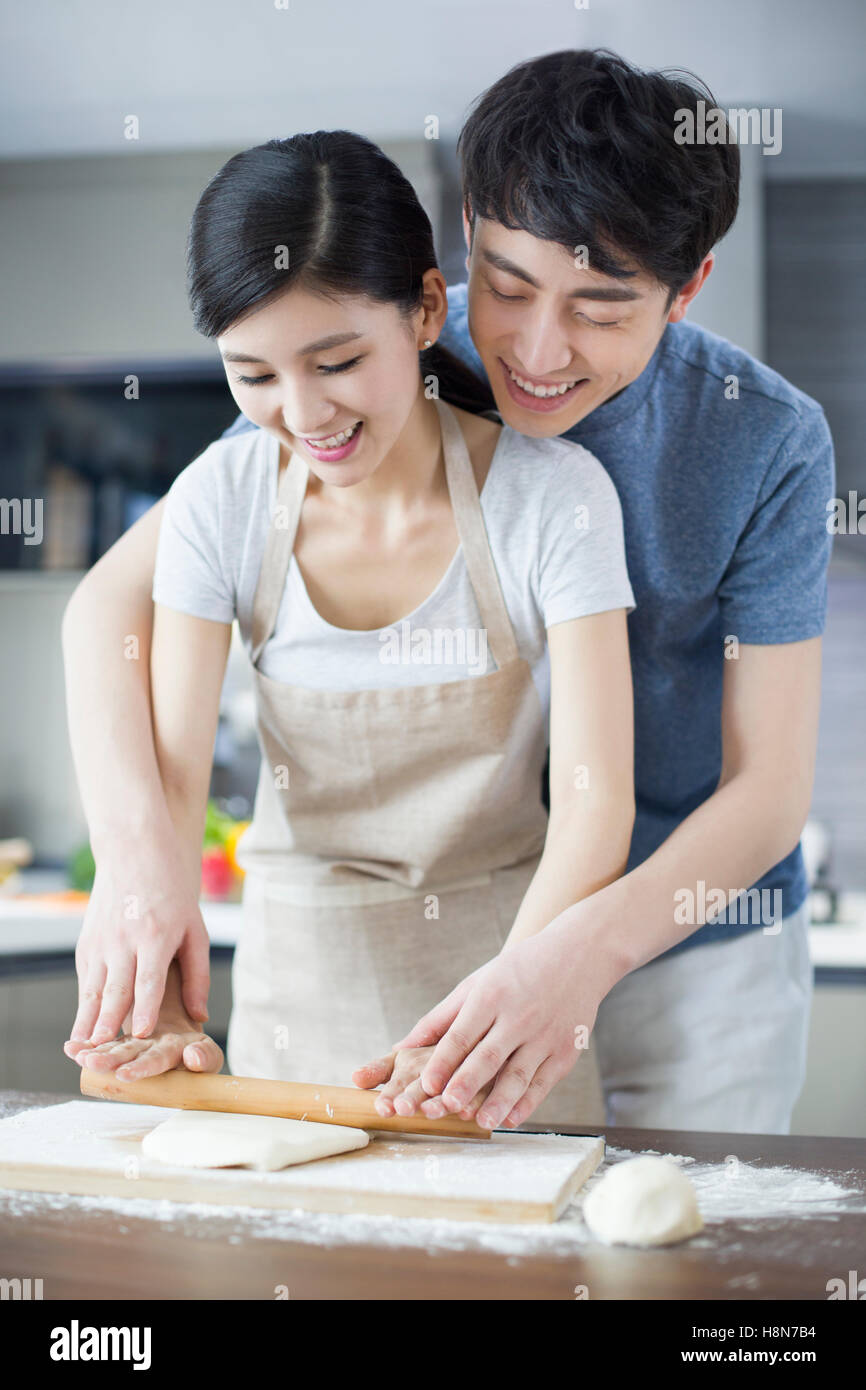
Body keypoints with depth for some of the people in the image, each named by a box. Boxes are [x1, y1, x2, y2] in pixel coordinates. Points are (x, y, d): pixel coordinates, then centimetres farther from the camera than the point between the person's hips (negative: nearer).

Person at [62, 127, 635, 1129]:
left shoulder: (553, 495, -18)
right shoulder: (222, 501, -11)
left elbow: (594, 799, -21)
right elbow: (168, 770, -14)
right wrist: (162, 997, -30)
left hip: (504, 945, -2)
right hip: (298, 964, 2)